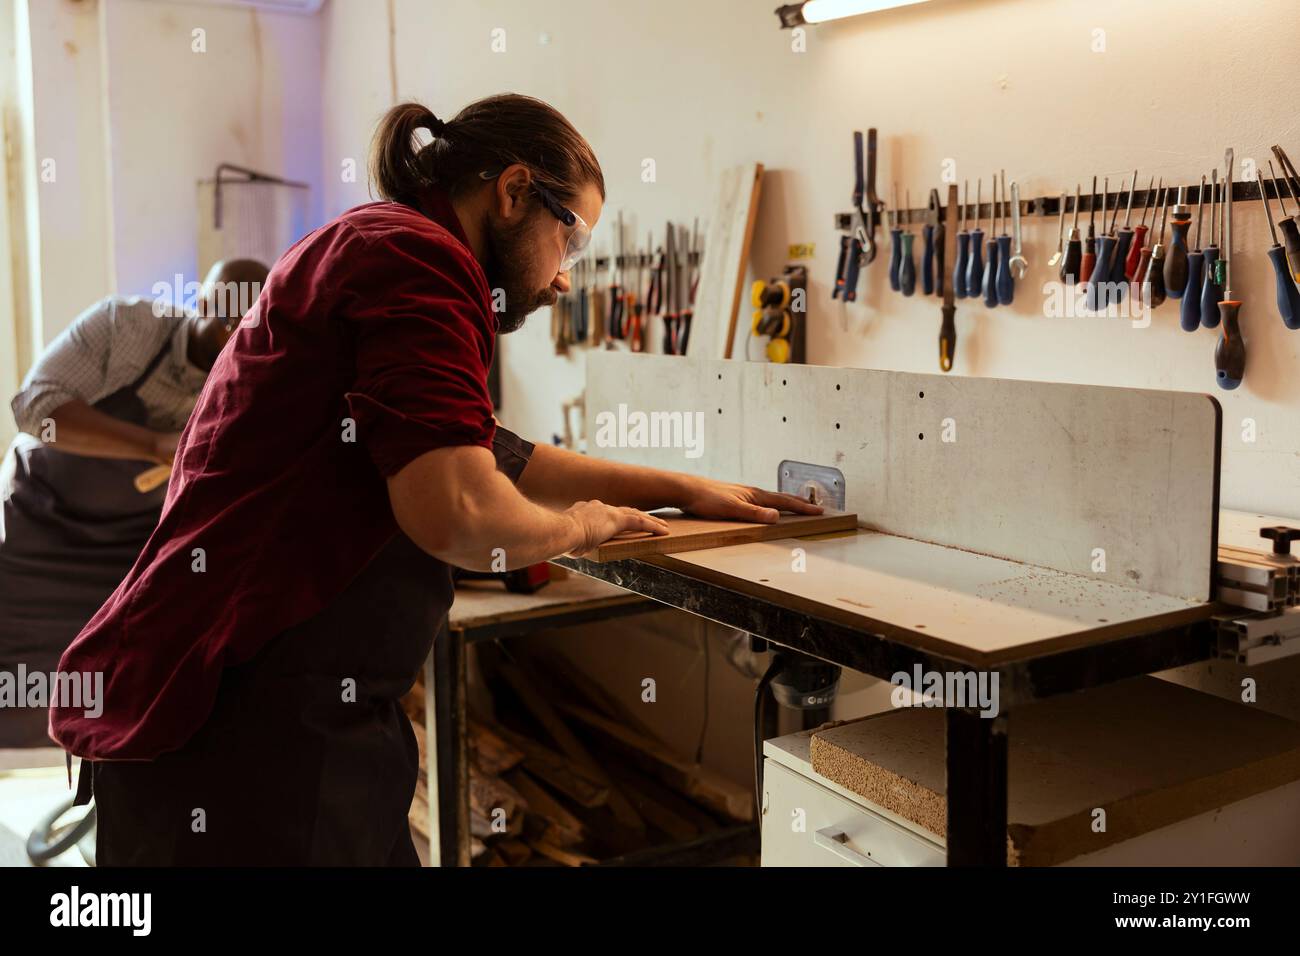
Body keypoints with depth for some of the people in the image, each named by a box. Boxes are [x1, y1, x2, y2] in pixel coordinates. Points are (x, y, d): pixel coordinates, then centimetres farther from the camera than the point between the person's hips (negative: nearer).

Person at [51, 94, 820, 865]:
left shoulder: (377, 248, 19)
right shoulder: (418, 254, -15)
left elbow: (495, 455, 28)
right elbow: (457, 509, -28)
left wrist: (682, 490, 28)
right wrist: (575, 527, -6)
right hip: (251, 721, -10)